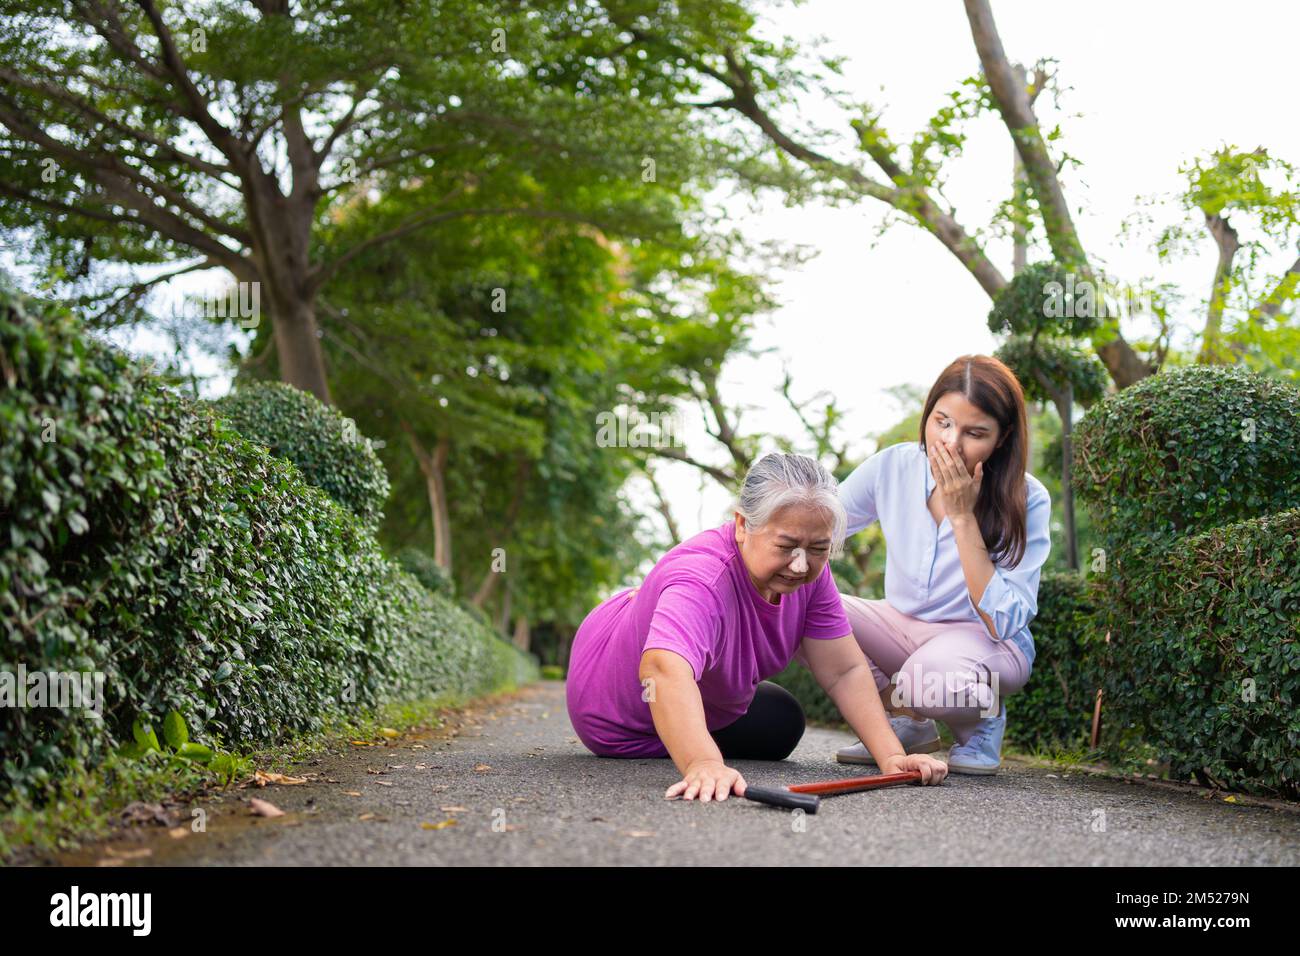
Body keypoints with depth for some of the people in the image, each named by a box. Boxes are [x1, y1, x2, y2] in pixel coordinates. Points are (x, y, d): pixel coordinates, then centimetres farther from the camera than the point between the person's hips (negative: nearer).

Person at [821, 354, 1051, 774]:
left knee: (932, 676, -40)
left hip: (985, 643, -4)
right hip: (902, 626, 5)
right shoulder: (893, 467, -11)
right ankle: (905, 722, 1)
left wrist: (962, 517, -29)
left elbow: (1002, 623, -26)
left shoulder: (1027, 500, -19)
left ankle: (981, 723, 0)